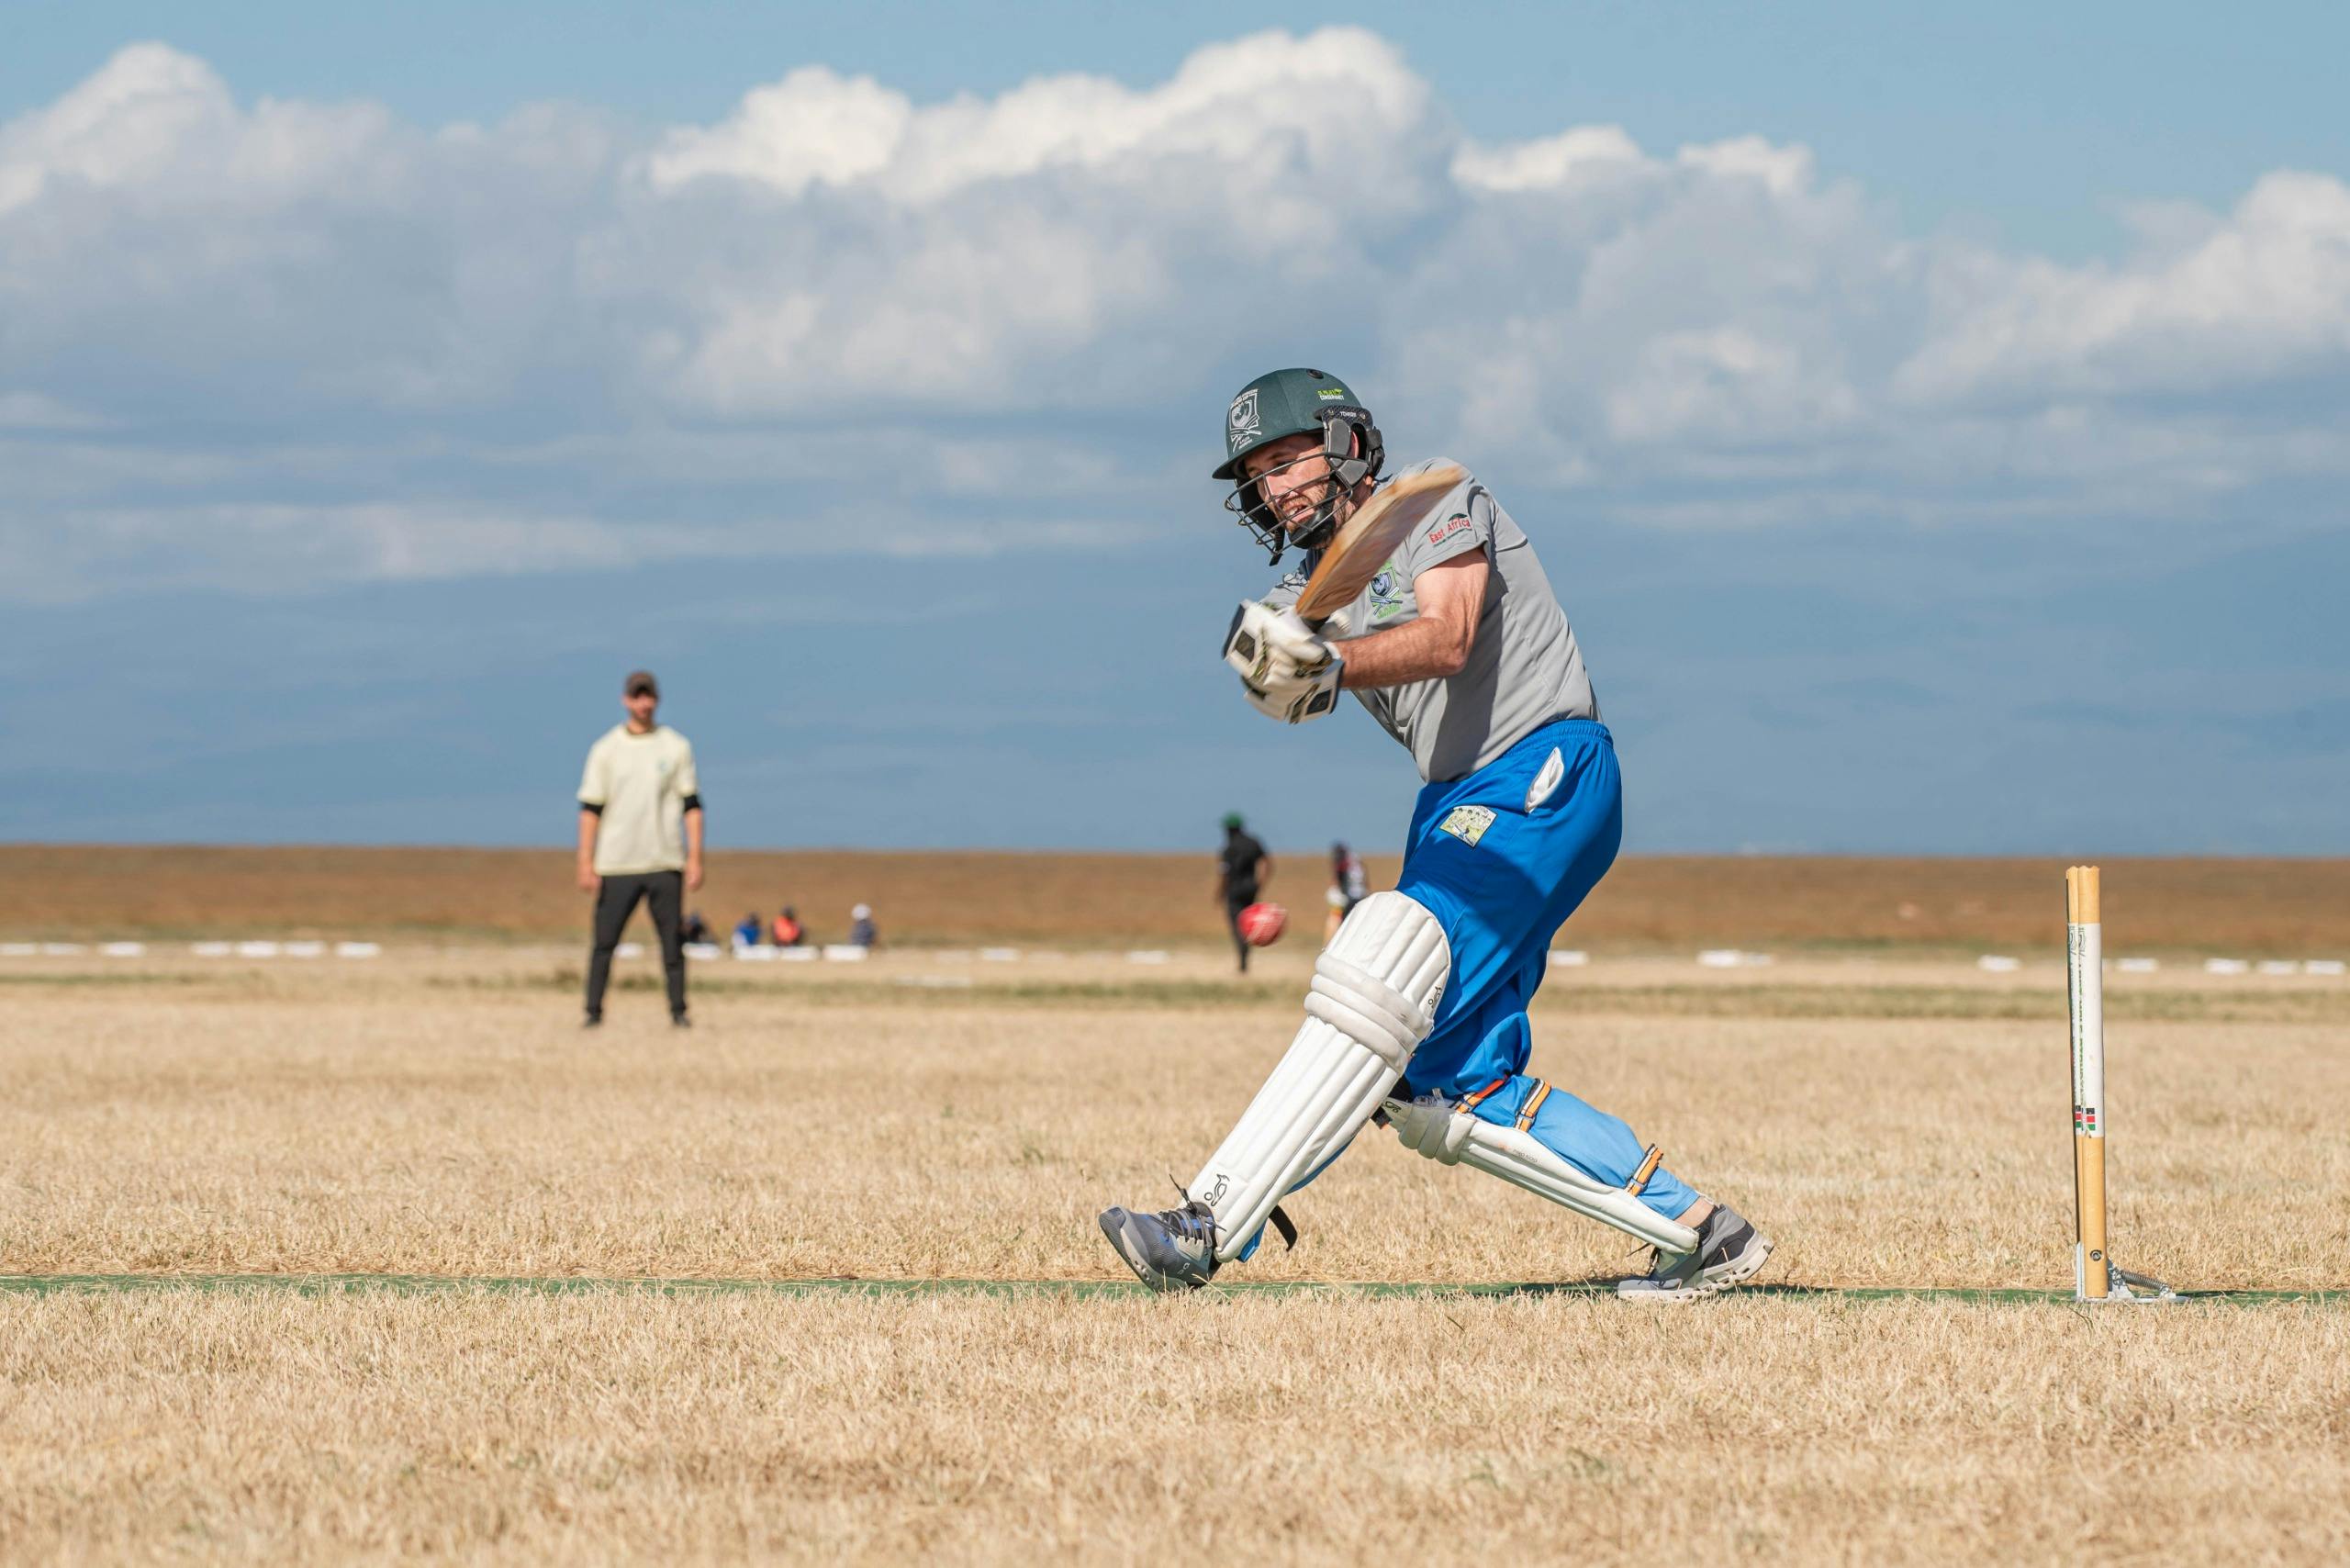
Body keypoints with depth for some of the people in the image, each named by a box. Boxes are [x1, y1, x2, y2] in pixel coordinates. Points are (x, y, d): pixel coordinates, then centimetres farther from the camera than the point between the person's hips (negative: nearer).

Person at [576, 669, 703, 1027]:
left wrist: (695, 860, -3)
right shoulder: (606, 749, 6)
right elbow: (591, 809, 4)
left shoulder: (676, 747, 7)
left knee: (672, 940, 0)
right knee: (604, 940, -4)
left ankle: (678, 1011, 6)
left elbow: (691, 806, 6)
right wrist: (586, 863, -4)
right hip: (616, 864, 0)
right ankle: (593, 1012, 0)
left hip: (665, 864, 0)